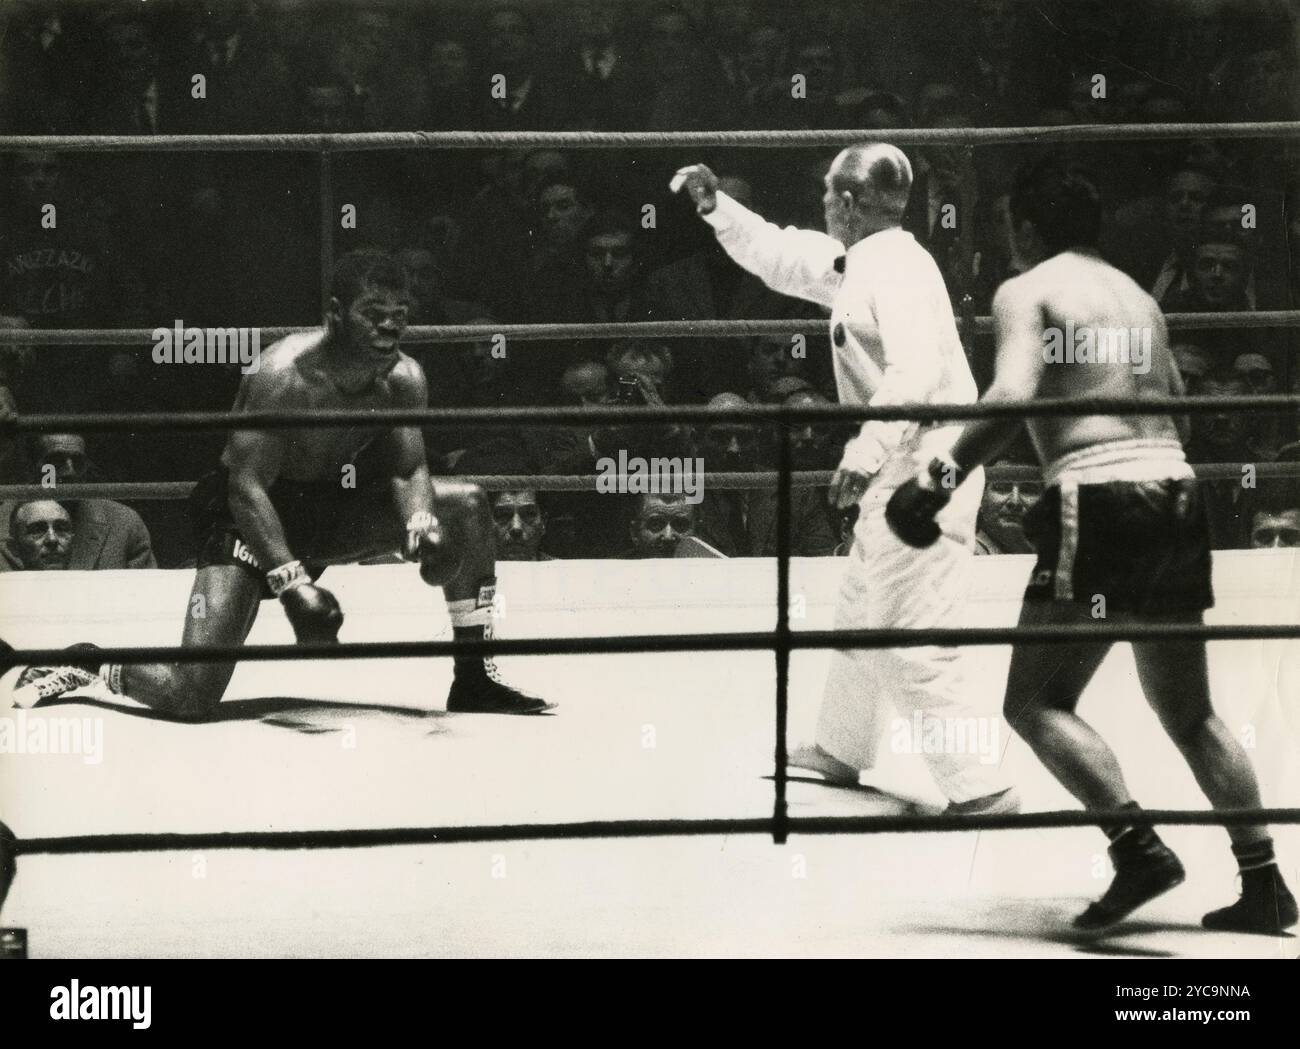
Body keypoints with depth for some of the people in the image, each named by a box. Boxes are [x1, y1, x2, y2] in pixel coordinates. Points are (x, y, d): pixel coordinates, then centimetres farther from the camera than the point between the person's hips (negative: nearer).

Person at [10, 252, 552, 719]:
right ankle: (81, 665, 9)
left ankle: (473, 681, 3)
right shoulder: (284, 375, -29)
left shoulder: (403, 378, -9)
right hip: (247, 515, -7)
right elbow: (247, 487, -30)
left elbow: (408, 469, -9)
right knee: (189, 698, -22)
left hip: (332, 502, 7)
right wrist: (293, 583, -41)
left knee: (465, 508, -7)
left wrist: (421, 524, -33)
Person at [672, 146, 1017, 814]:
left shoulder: (895, 267, -17)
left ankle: (978, 790, -9)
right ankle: (840, 749, 41)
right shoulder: (856, 264, 14)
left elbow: (916, 372, -30)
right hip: (901, 474, 11)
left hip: (924, 471, -11)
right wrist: (715, 206, 22)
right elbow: (778, 258, 29)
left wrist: (865, 453, -37)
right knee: (859, 614, 25)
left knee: (911, 644, -10)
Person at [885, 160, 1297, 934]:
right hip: (1179, 491, 7)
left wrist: (942, 479, -13)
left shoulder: (1027, 292, 1)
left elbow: (1012, 397, -16)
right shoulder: (1140, 298, 22)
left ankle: (1140, 849, -18)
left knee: (1037, 703, -2)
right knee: (1190, 712, 17)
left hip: (1100, 496, -7)